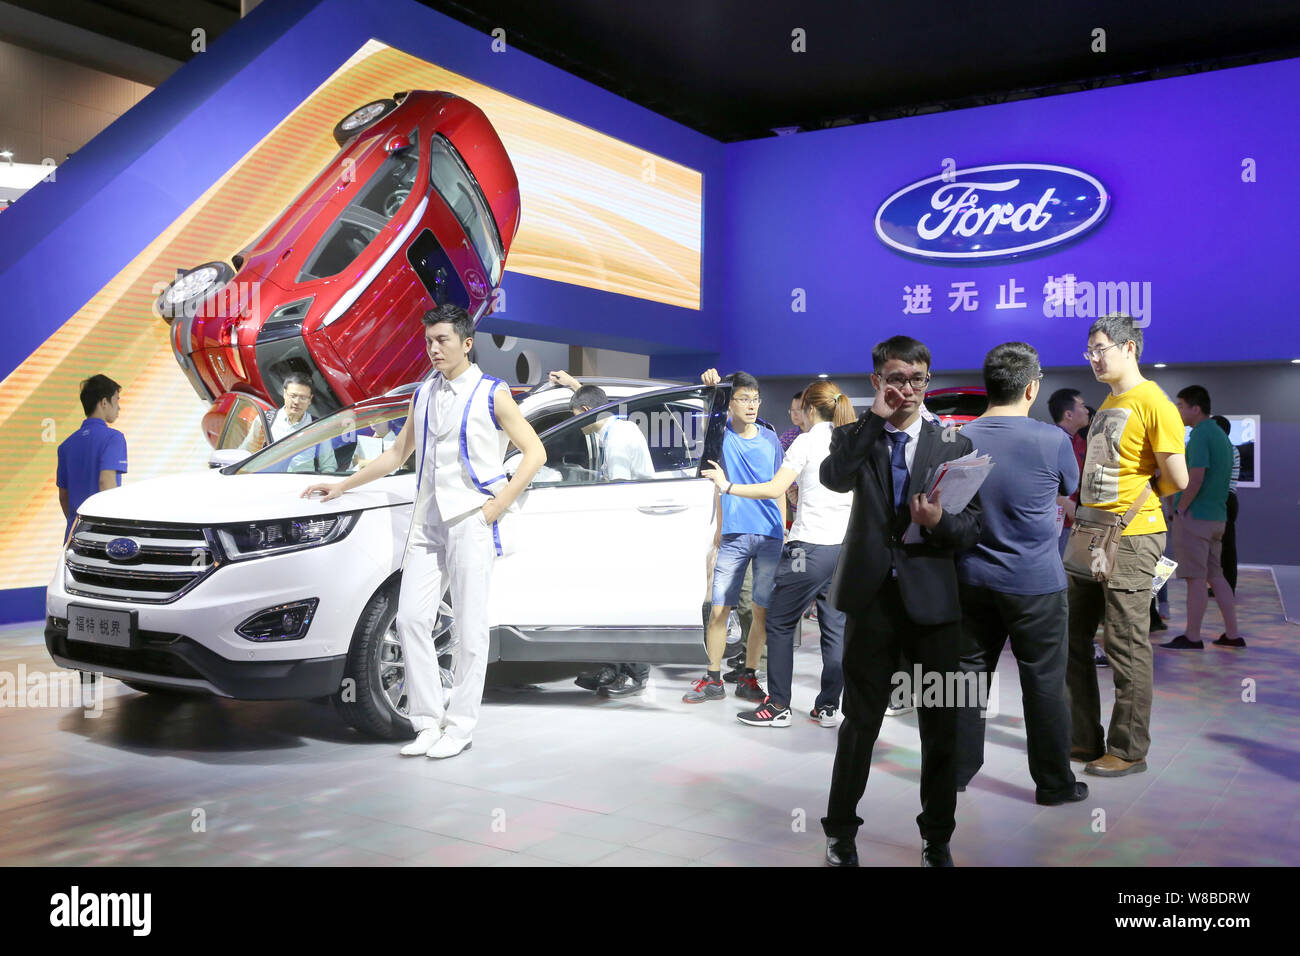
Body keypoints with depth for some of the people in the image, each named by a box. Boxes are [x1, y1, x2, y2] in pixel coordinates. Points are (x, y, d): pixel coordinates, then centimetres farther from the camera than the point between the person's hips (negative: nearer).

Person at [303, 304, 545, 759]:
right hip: (426, 521, 6)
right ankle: (429, 722, 9)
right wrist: (343, 485, 20)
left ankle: (460, 726, 9)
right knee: (411, 619, 0)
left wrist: (497, 505, -10)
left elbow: (534, 453, -3)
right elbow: (397, 454, 25)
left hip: (471, 521, -5)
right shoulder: (423, 395, 15)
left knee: (469, 627, -2)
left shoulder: (492, 394, -1)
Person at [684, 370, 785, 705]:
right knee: (719, 608, -2)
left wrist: (783, 533, 13)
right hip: (734, 536, -2)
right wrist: (711, 390, -36)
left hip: (770, 537, 2)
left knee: (762, 610, 5)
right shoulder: (722, 435, 3)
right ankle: (713, 680, 11)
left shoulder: (770, 439, 8)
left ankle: (748, 678, 17)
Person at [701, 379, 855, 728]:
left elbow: (775, 489, -16)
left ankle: (778, 706, 6)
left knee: (779, 623, 4)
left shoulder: (806, 442, -6)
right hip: (845, 548, 7)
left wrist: (727, 486, -11)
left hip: (810, 547, -7)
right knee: (835, 627, 10)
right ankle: (828, 706, 13)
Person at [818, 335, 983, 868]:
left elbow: (973, 527, 1)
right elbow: (833, 478, -18)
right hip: (871, 597, 0)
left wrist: (939, 522, -19)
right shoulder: (854, 437, 5)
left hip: (932, 599, 1)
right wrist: (877, 417, -16)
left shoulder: (953, 444, 5)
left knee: (940, 725, 9)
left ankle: (937, 839, 27)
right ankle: (841, 832, 26)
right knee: (860, 721, 10)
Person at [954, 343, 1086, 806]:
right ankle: (1054, 784, 18)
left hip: (973, 579, 4)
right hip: (1035, 583, -4)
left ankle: (957, 770, 23)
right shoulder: (1053, 440, -13)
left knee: (969, 672, 13)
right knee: (1044, 682, 7)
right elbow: (1069, 489, 7)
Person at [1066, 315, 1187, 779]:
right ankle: (1085, 739, 23)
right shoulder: (1107, 404, 17)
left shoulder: (1153, 403, -11)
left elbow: (1177, 479, -14)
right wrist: (1082, 502, 12)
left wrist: (1134, 496, 1)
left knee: (1127, 646, -1)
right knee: (1074, 639, 12)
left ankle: (1129, 750, 11)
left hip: (1130, 538, -9)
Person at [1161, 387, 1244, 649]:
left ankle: (1192, 637, 3)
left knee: (1196, 578, -3)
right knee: (1215, 575, 15)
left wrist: (1180, 509, -12)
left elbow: (1195, 477, -23)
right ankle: (1232, 635, 18)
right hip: (1217, 516, 9)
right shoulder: (1221, 435, 15)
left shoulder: (1200, 435, -14)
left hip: (1194, 516, -9)